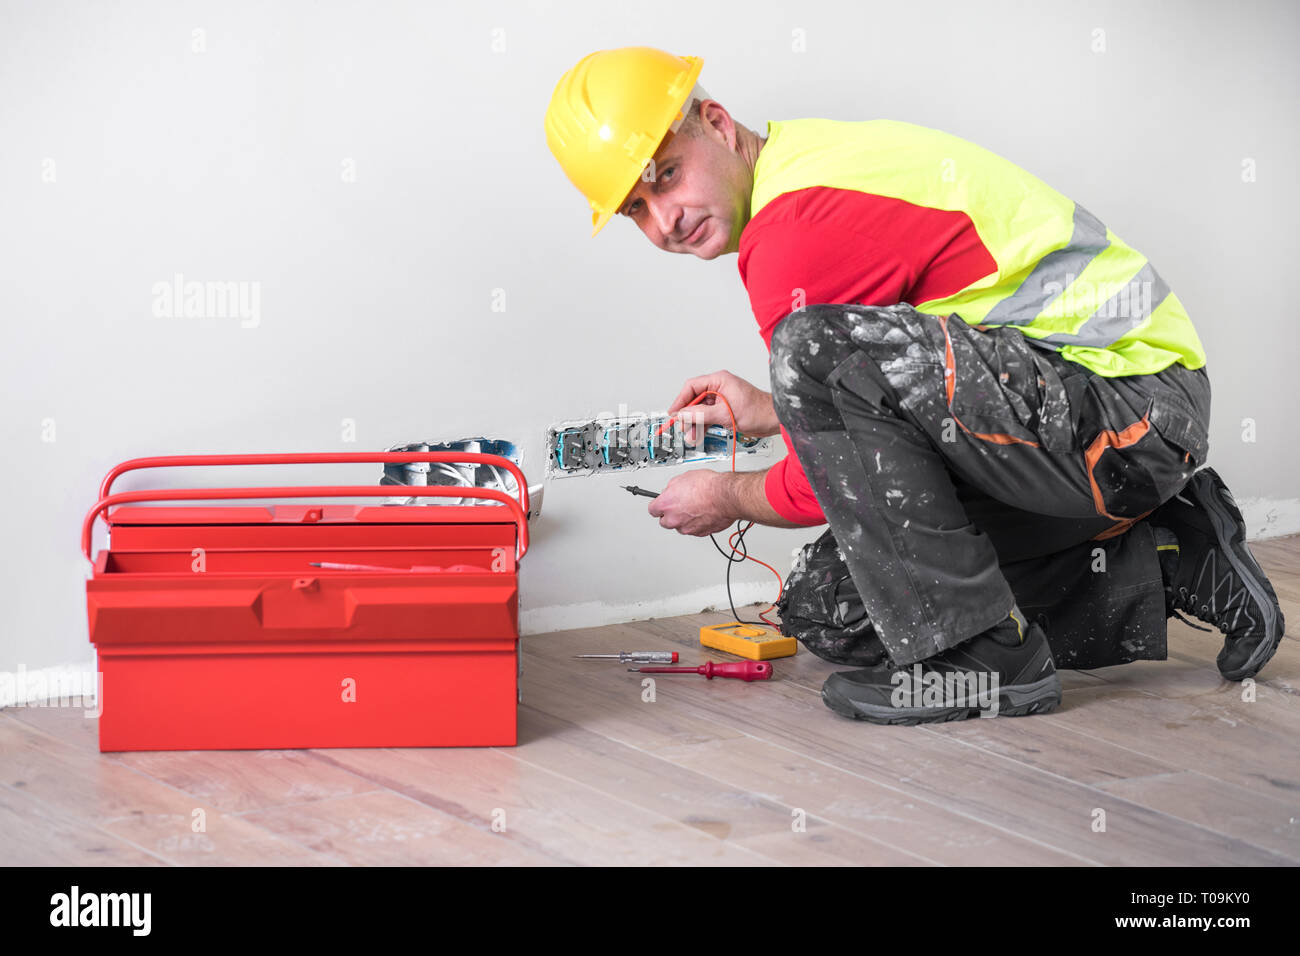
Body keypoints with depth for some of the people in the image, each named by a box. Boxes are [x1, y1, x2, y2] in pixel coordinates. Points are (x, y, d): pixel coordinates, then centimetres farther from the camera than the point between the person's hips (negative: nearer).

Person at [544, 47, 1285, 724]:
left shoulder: (798, 226, -18)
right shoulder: (816, 159, 15)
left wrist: (729, 499, 9)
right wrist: (768, 412, 23)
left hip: (1134, 409, -11)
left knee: (820, 345, -29)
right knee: (829, 608, 11)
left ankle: (979, 658, -16)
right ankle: (1167, 567, 15)